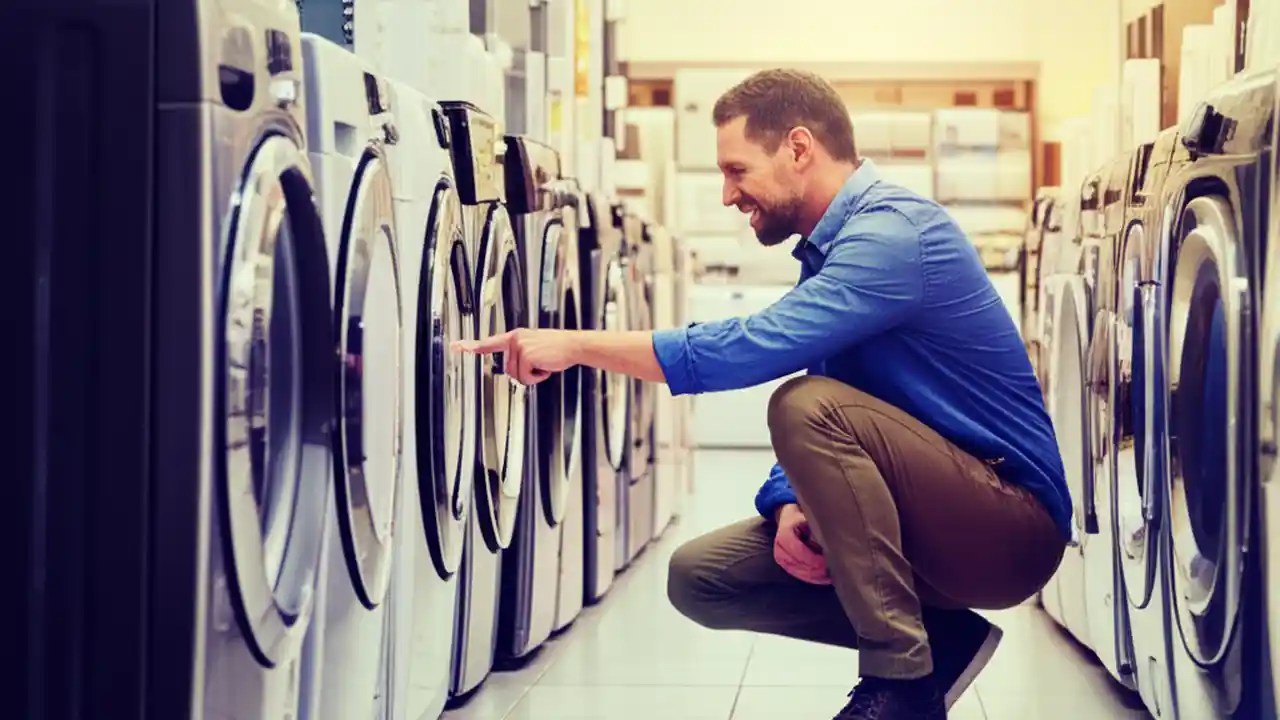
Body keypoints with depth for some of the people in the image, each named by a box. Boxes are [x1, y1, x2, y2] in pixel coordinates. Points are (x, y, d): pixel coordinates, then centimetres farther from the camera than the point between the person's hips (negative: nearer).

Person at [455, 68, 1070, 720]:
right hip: (932, 521, 9)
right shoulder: (827, 251, 13)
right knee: (699, 576, 0)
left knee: (813, 405, -30)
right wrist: (790, 509, -7)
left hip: (1013, 529, -9)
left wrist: (576, 344, -21)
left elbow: (749, 349, -29)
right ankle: (936, 639, 3)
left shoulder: (896, 231, -19)